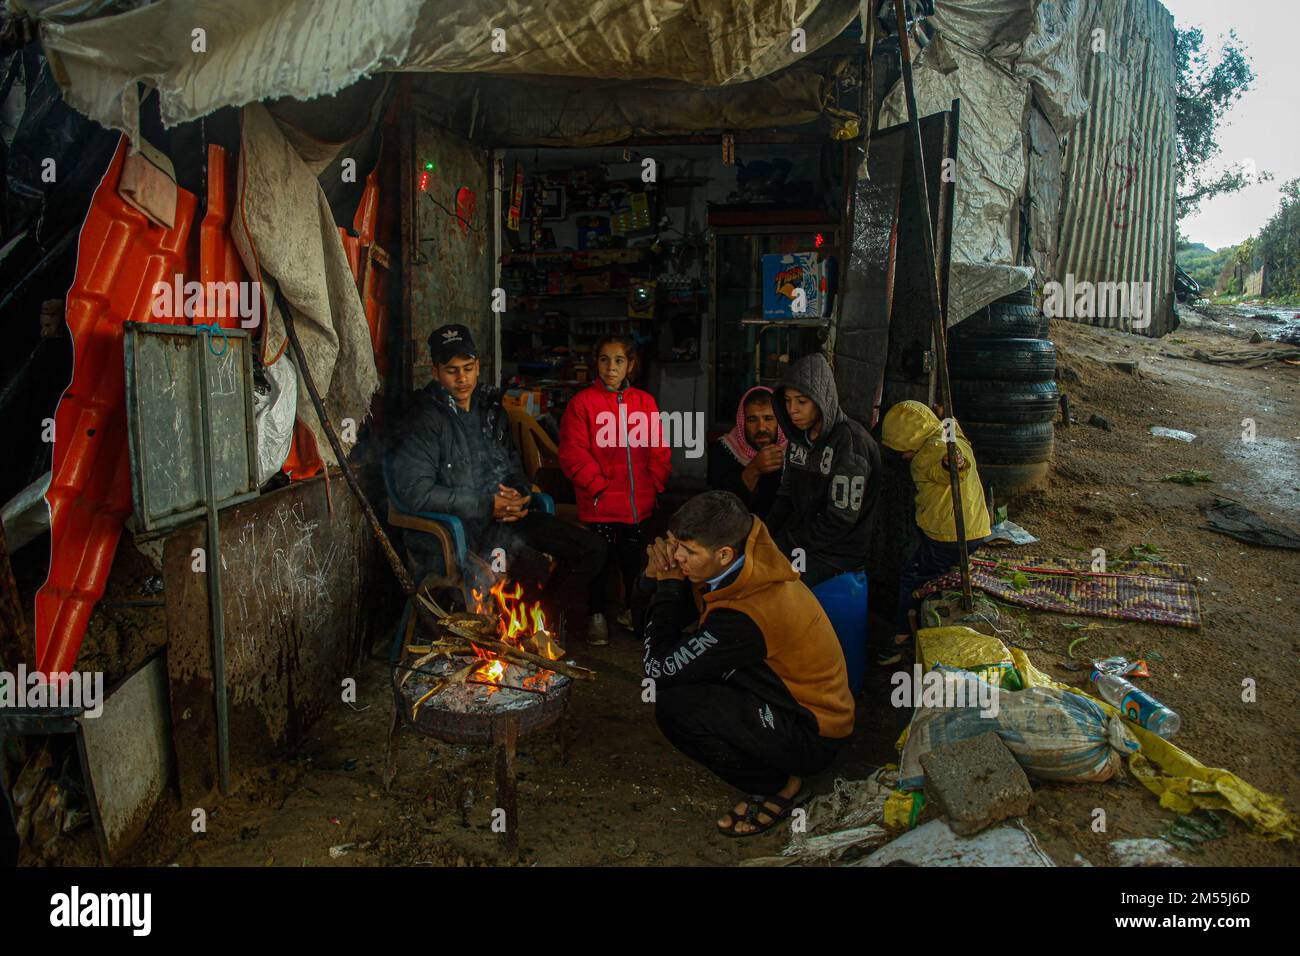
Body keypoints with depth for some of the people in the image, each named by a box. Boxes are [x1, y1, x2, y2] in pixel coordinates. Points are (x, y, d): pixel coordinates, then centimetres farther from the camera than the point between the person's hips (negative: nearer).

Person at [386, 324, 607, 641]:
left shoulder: (490, 409, 16)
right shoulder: (423, 422, -8)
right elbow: (414, 492, -16)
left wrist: (518, 492, 1)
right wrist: (486, 505, -17)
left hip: (504, 517, 8)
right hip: (459, 531, -7)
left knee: (592, 548, -2)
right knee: (534, 567, -34)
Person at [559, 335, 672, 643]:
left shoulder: (645, 402, 6)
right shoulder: (582, 402, -6)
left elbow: (658, 449, 8)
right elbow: (573, 453, -10)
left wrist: (655, 484, 0)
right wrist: (597, 486, -14)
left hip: (638, 502, 3)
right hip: (601, 503, -3)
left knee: (633, 559, 14)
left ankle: (633, 610, 34)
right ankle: (597, 615, 26)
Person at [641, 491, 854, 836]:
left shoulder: (744, 616, -33)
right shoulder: (738, 566, -8)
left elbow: (660, 670, -24)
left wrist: (669, 585, -17)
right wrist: (658, 576, -17)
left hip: (811, 739, -9)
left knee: (674, 706, -24)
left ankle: (778, 785, -2)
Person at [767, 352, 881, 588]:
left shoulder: (851, 442, -18)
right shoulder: (799, 437, 7)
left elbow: (839, 520, -20)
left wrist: (783, 545, -15)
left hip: (834, 553, -8)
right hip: (799, 538, 8)